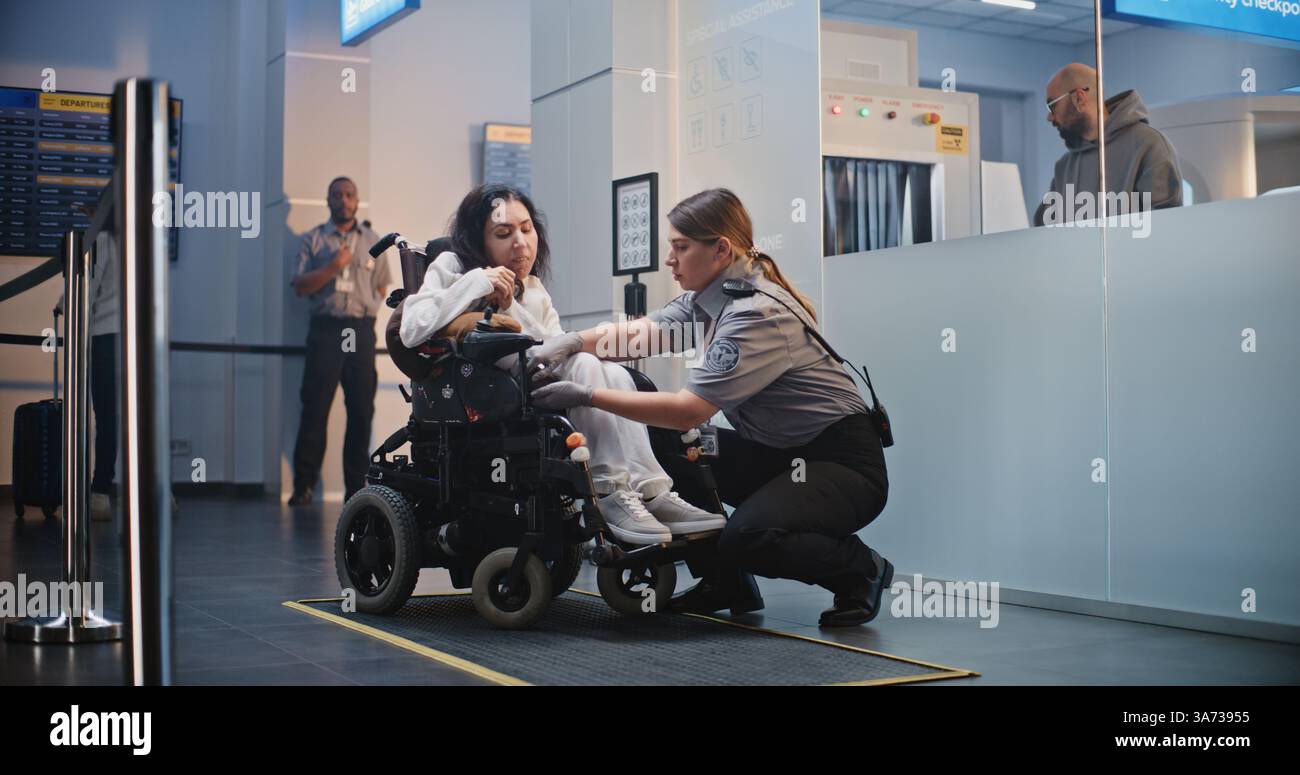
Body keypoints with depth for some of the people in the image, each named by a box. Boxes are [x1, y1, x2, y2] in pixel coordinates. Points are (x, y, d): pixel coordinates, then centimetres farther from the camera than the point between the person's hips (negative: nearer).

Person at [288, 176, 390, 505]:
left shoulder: (373, 240, 14)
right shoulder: (313, 239, 8)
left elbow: (381, 286, 20)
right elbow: (300, 286, -1)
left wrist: (364, 308, 6)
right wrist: (333, 266, -12)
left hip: (362, 332, 2)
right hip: (325, 330, -2)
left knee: (361, 410, 0)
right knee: (315, 408, -4)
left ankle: (356, 487, 6)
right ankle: (303, 485, 2)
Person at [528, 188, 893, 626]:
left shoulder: (758, 314, -25)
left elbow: (688, 411, -29)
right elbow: (642, 333, -1)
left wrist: (587, 396, -27)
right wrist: (571, 342, -19)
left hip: (841, 460, -9)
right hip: (777, 453, 9)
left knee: (746, 537, -31)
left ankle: (860, 570, -2)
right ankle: (726, 584, 11)